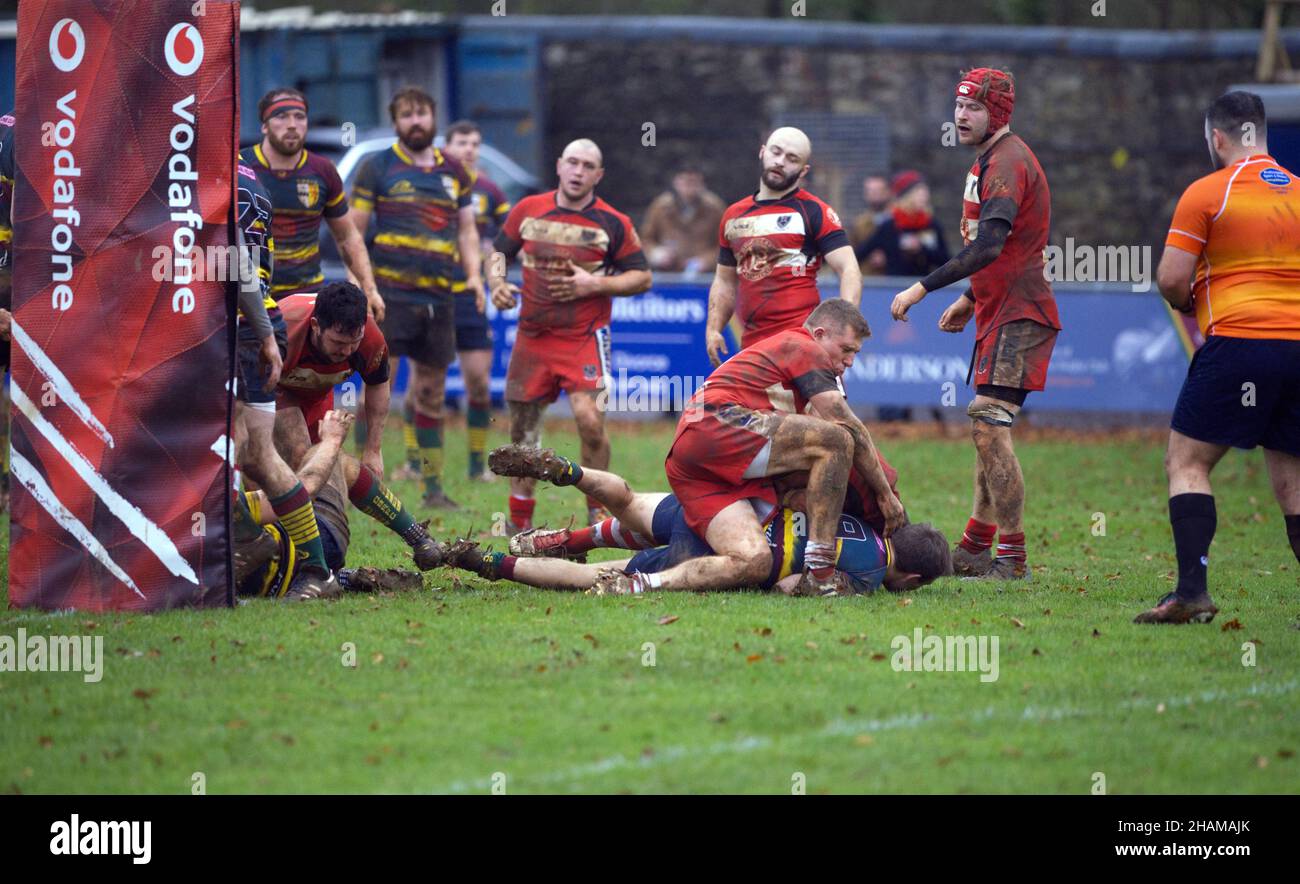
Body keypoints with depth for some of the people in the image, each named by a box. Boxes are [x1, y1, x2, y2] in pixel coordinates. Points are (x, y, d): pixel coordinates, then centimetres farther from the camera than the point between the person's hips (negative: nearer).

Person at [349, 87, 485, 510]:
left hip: (440, 296, 4)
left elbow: (466, 229, 20)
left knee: (432, 392, 10)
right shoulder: (377, 166, 2)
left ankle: (433, 487, 15)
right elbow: (353, 227, 1)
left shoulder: (455, 172, 13)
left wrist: (474, 275, 5)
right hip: (390, 294, -4)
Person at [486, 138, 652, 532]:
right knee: (523, 428, 9)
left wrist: (594, 284, -14)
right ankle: (519, 521, 23)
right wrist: (497, 283, -4)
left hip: (584, 338, -3)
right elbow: (499, 252, 16)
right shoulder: (528, 210, 4)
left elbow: (642, 277, 0)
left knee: (590, 420, -18)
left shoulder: (613, 223, -4)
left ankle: (598, 514, -1)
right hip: (532, 335, 3)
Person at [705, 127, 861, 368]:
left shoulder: (813, 212, 0)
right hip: (751, 344, 6)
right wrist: (713, 329, 13)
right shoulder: (734, 215, 18)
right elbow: (725, 281, 26)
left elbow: (849, 271, -7)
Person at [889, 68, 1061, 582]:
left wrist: (922, 289, -27)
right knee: (988, 428, 14)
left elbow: (988, 247, -27)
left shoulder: (1006, 163, -16)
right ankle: (976, 549, 20)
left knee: (990, 428, -14)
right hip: (1002, 312, 11)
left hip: (1017, 317, -11)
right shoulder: (992, 161, 17)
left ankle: (1013, 558, -13)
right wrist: (970, 299, 27)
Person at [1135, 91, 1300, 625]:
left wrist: (1188, 302, 15)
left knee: (1186, 462, 2)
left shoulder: (1206, 193, -3)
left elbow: (1171, 281, -5)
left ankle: (1192, 592, -12)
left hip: (1238, 339, -5)